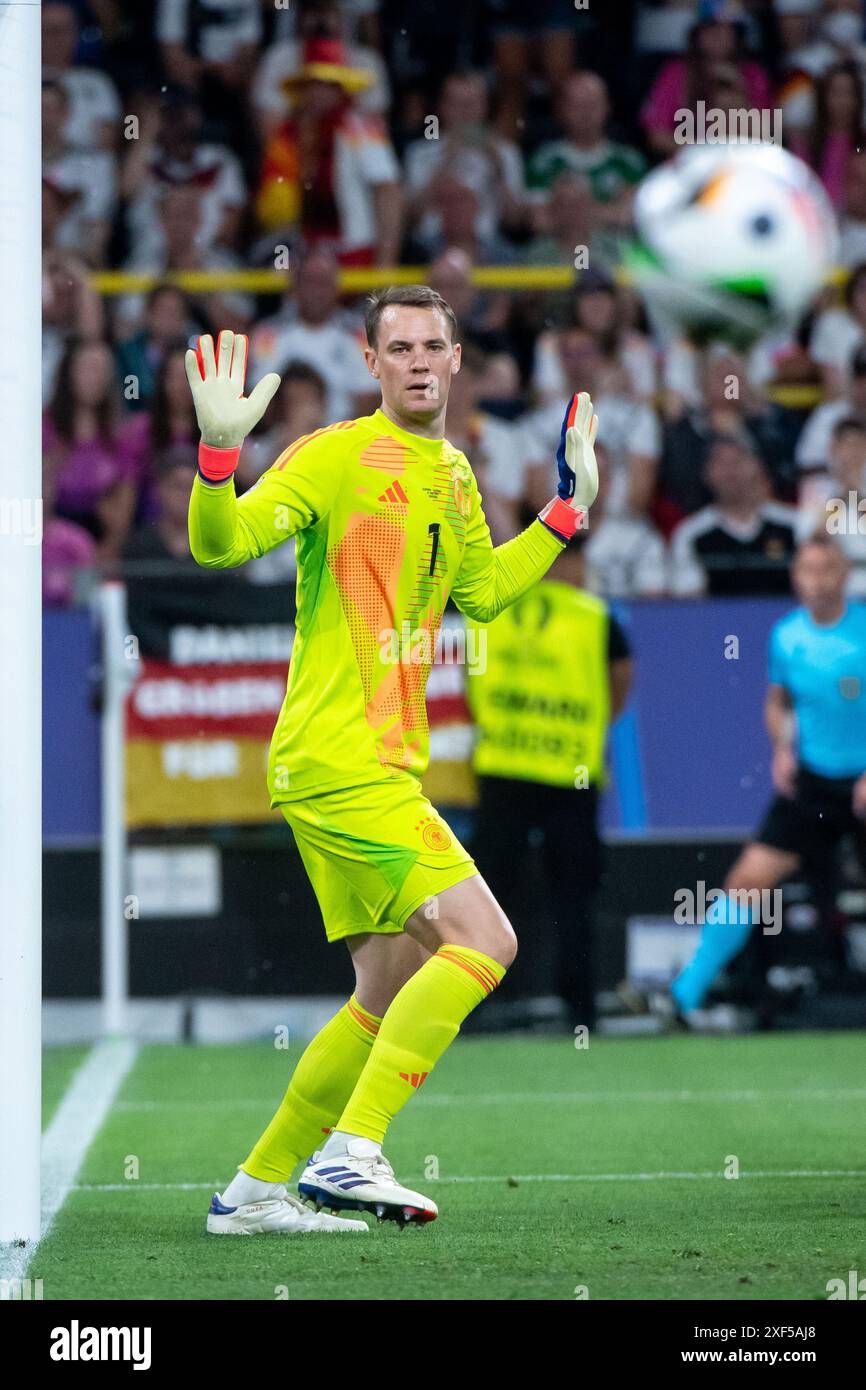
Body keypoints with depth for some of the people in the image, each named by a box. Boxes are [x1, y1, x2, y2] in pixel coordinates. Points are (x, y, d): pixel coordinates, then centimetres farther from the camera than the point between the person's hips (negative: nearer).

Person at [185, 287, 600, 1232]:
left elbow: (480, 592, 31)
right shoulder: (337, 456, -10)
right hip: (335, 758, -9)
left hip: (386, 766, 9)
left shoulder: (452, 473, 16)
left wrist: (567, 507, 28)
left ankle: (255, 1189, 17)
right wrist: (220, 449, -36)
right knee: (482, 939, -17)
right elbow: (221, 543, -20)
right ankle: (351, 1154, -17)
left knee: (390, 998, 11)